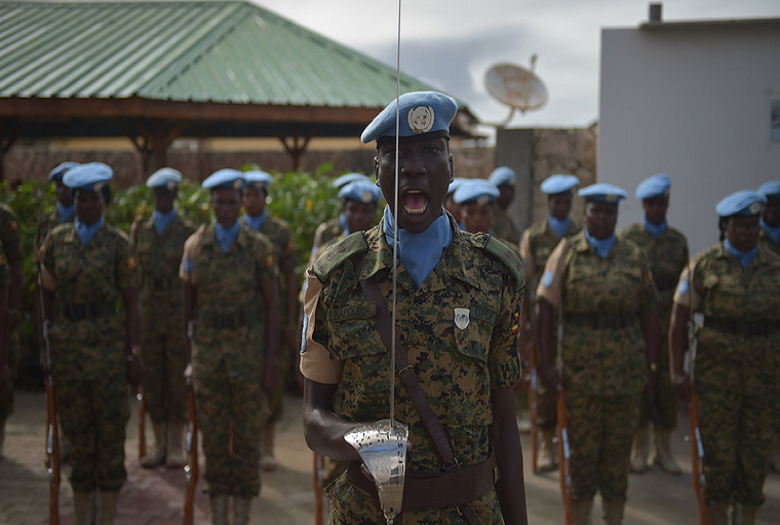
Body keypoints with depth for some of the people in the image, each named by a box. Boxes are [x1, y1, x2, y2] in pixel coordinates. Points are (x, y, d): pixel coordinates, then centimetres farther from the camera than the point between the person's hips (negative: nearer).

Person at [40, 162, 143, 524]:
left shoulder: (118, 244, -2)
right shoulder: (56, 239, 6)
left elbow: (131, 303, -2)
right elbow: (49, 291, 12)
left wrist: (134, 355, -6)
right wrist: (50, 338, 7)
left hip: (107, 343, -3)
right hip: (67, 343, 3)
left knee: (110, 432, 1)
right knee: (77, 434, 8)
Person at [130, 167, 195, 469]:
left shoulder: (187, 231, 0)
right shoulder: (139, 229, 9)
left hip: (178, 313, -3)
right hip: (148, 313, 3)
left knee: (178, 379, 0)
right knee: (152, 379, 6)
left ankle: (175, 446, 9)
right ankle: (160, 443, 16)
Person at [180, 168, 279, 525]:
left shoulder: (259, 247, -7)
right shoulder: (195, 245, 0)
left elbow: (272, 307, -5)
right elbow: (188, 302, 8)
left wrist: (271, 363, -8)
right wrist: (187, 354, 10)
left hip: (248, 351, -2)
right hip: (208, 351, 2)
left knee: (247, 436, 3)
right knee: (213, 435, 6)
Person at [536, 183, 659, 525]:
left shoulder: (634, 258, 7)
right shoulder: (567, 254, 1)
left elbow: (648, 314, 9)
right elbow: (546, 310, -2)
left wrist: (652, 365, 4)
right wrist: (547, 364, -9)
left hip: (627, 368, 2)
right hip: (581, 367, -2)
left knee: (619, 448, 7)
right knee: (582, 448, 3)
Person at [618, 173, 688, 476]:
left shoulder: (678, 241, 10)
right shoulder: (627, 237, 2)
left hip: (669, 320, 2)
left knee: (668, 384, 3)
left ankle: (664, 450, 13)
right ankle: (639, 449, 11)